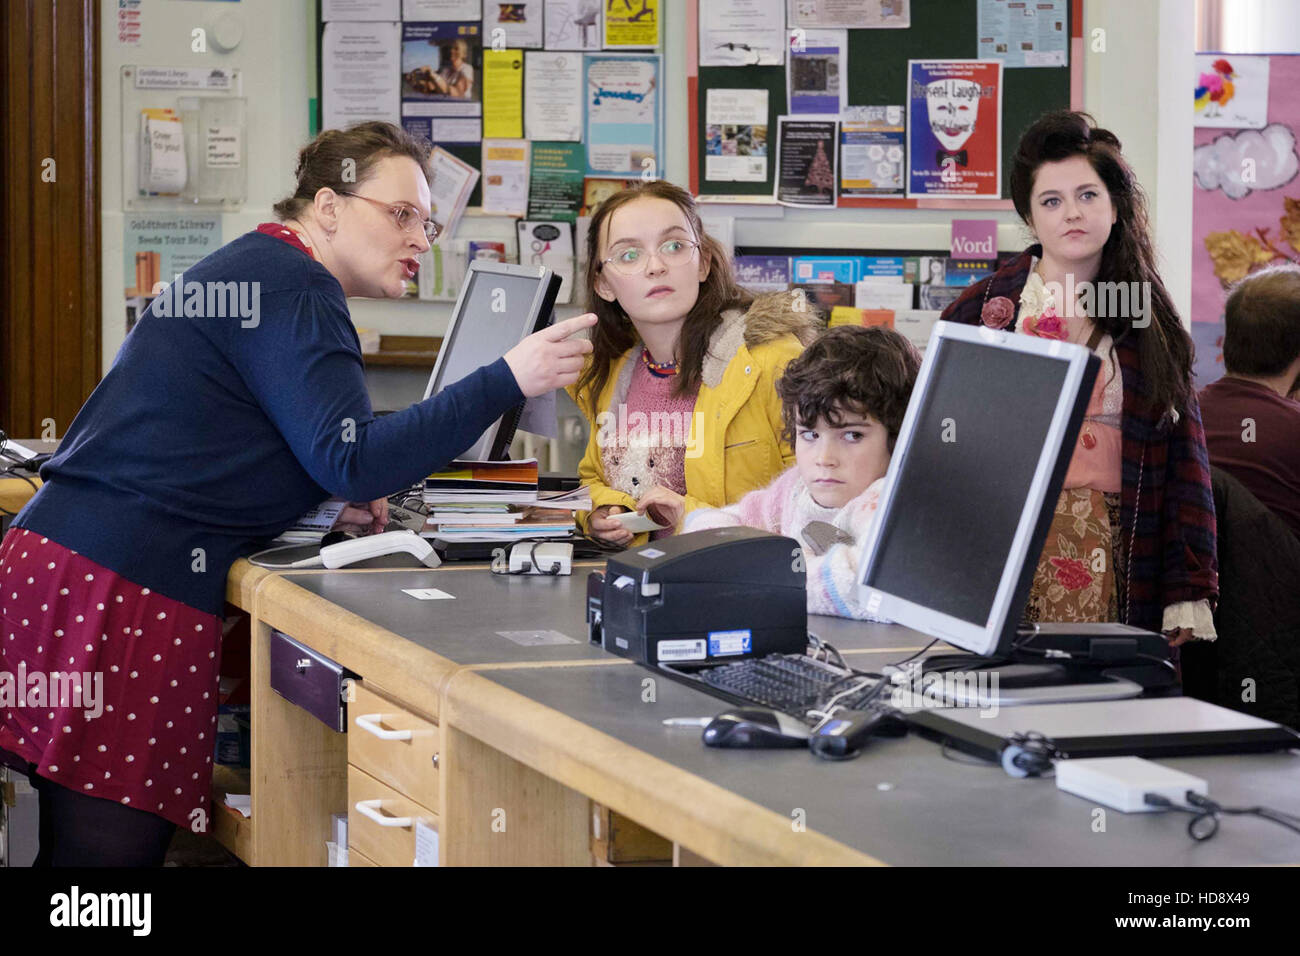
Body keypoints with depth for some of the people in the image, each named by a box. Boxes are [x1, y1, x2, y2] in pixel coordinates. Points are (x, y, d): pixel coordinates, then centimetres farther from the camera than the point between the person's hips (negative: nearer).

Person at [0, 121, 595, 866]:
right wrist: (507, 383, -20)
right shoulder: (293, 287, -7)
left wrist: (352, 487, 17)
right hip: (127, 585, -10)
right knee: (114, 850, -10)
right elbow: (351, 457, -17)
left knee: (73, 846, 10)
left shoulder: (243, 269, 23)